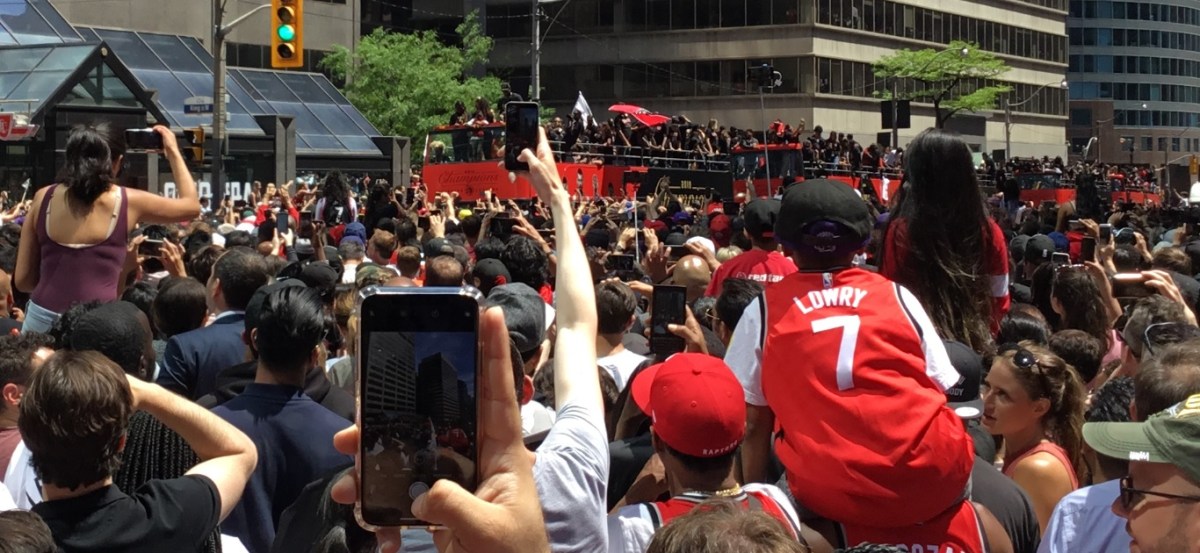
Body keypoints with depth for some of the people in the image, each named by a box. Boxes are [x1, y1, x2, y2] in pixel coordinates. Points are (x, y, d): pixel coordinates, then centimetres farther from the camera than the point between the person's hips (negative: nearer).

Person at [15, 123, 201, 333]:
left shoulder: (43, 198, 7)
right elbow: (191, 205, 20)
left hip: (42, 317, 3)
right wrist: (173, 152, 27)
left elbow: (23, 279, 11)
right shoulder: (128, 202, 1)